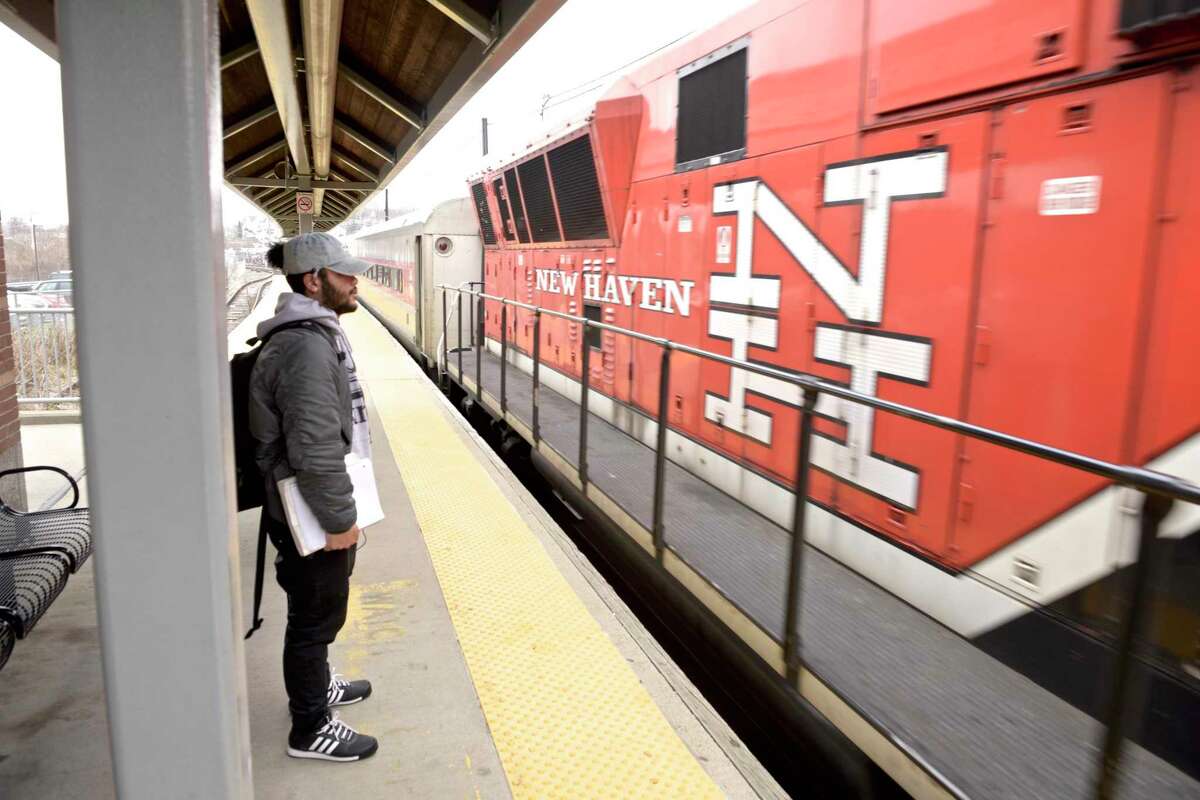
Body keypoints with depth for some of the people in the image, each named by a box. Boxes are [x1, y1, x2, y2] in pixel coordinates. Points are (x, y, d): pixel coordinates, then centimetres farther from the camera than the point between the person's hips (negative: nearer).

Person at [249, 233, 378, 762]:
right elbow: (315, 450, -28)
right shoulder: (306, 347, -24)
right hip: (312, 517, -10)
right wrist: (339, 518, -20)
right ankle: (310, 729, 24)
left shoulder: (315, 333, 11)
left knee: (318, 612, 26)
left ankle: (316, 685, 47)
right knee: (316, 616, 6)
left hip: (314, 510, 10)